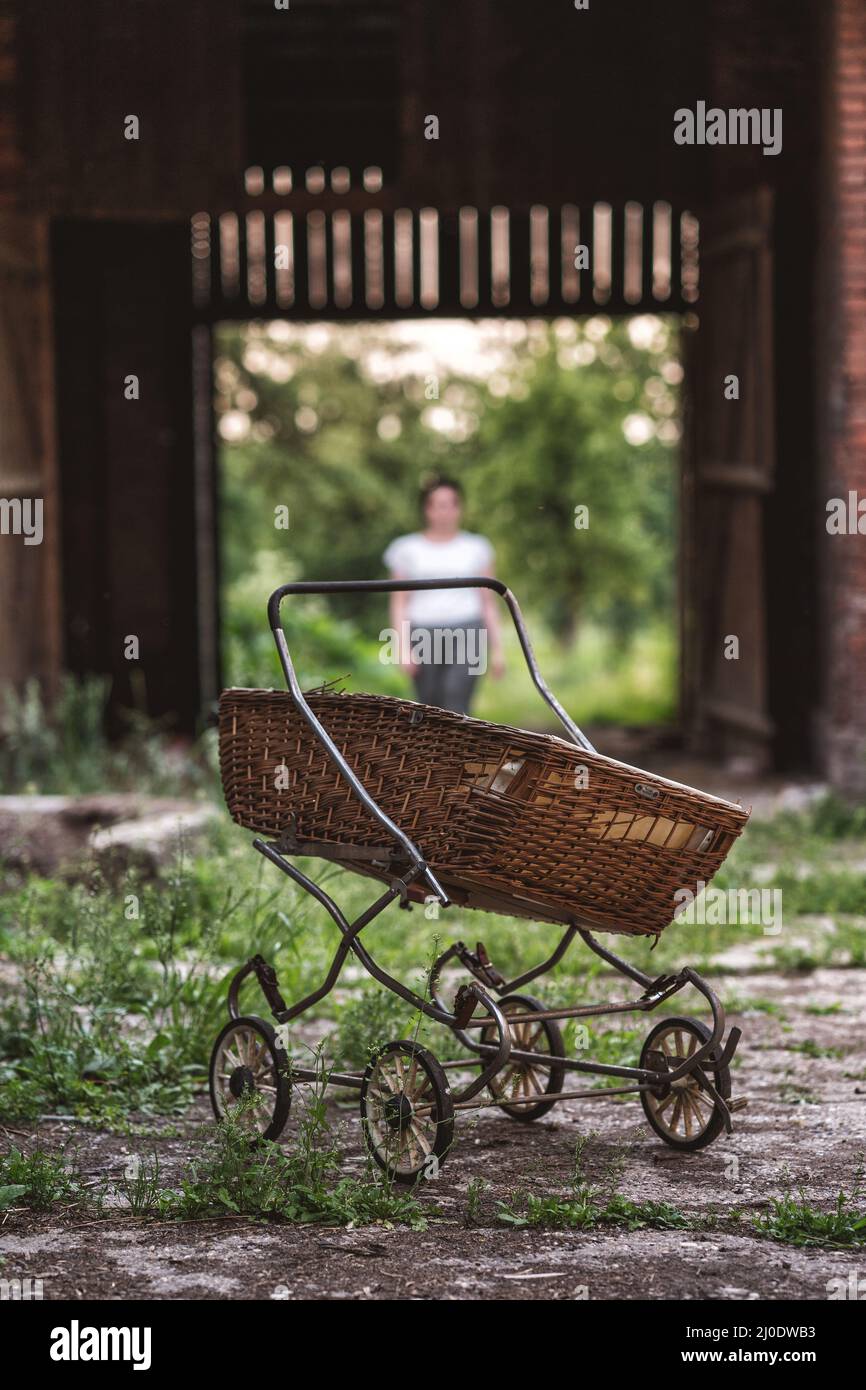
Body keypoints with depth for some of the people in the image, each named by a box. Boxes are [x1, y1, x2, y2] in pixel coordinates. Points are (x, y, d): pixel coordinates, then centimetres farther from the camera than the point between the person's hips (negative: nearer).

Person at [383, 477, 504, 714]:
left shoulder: (476, 547, 12)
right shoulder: (408, 549, 10)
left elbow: (489, 603, 13)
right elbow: (399, 604, 7)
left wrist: (497, 648, 9)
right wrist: (404, 648, -3)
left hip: (467, 635, -1)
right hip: (424, 636, 1)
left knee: (456, 701, -19)